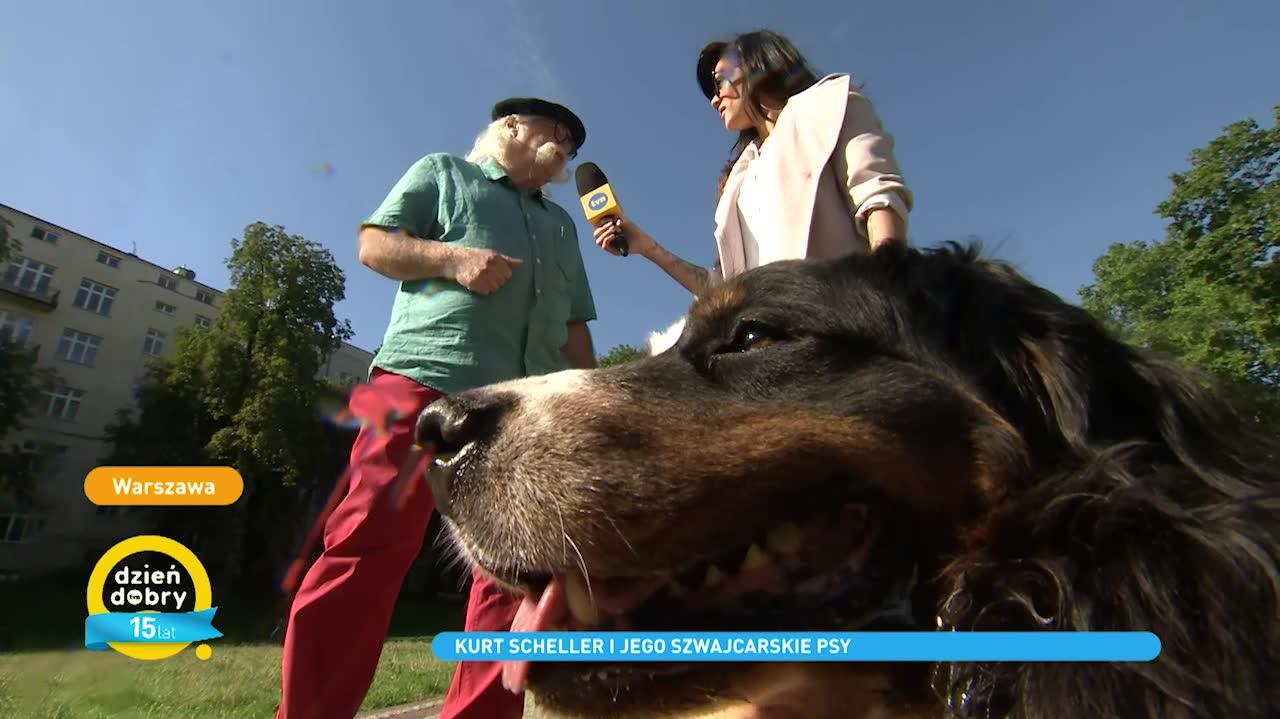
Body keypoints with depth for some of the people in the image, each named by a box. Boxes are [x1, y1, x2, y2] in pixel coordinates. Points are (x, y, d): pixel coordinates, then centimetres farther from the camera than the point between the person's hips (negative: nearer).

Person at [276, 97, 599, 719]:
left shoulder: (561, 225, 31)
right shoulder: (443, 172, 20)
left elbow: (575, 330, 26)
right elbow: (374, 245, 9)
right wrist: (452, 258, -8)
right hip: (424, 376, -4)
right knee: (369, 543, -11)